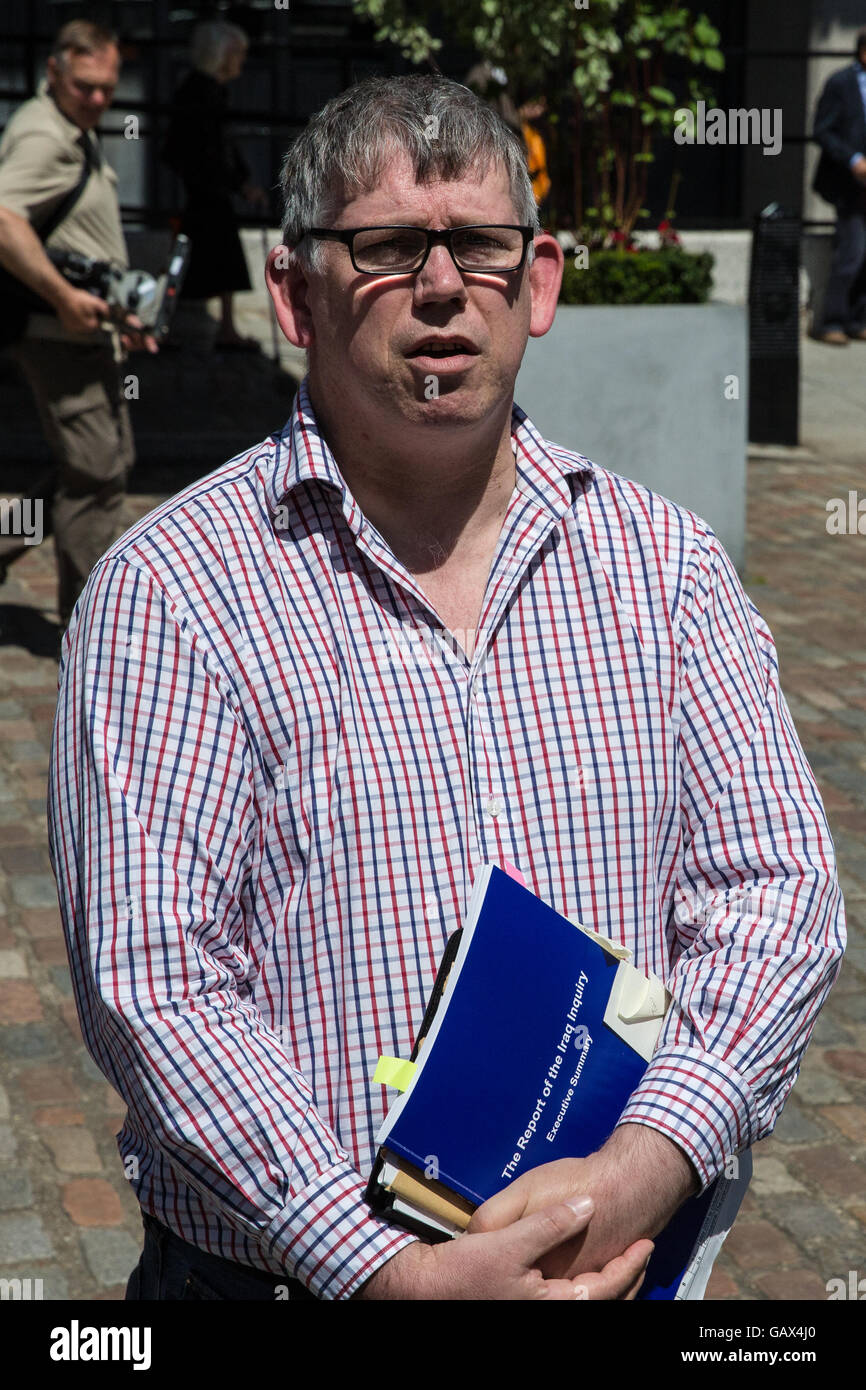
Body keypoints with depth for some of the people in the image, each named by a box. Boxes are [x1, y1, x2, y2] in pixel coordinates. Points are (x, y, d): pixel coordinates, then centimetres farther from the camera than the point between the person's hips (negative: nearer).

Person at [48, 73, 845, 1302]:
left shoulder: (665, 562, 1)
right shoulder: (168, 591, -10)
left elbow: (773, 891, -4)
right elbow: (153, 978, -16)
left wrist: (634, 1176, -19)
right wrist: (392, 1269, -24)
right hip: (284, 1267, -3)